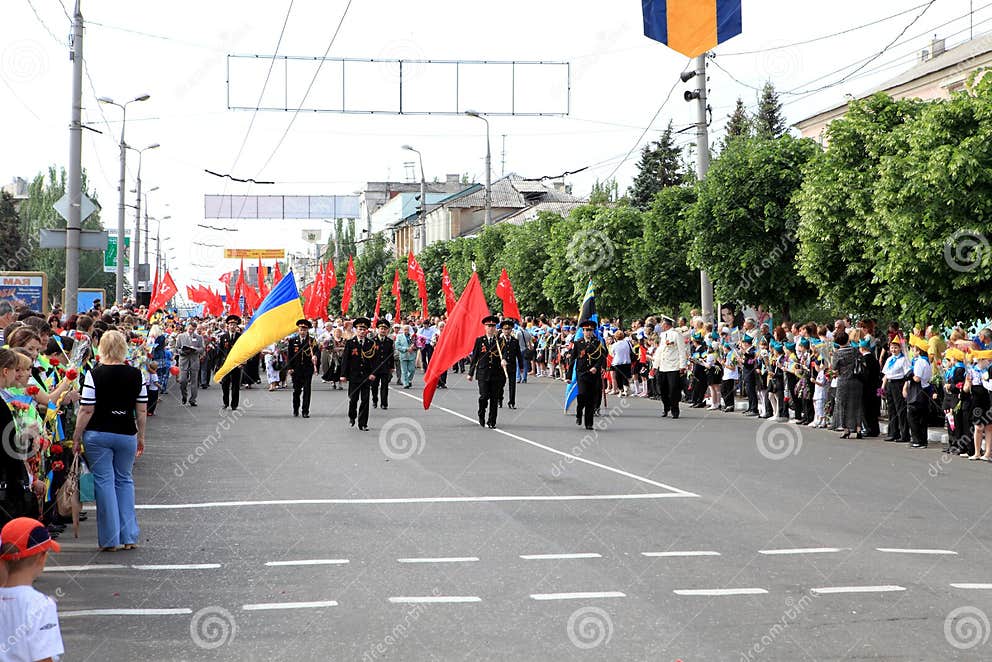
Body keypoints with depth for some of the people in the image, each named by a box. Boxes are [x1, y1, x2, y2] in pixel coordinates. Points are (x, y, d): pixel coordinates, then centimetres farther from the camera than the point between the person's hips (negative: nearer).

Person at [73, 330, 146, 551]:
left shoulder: (94, 374, -10)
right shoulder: (136, 375, -1)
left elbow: (87, 410, -10)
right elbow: (141, 410, 3)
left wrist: (77, 437, 0)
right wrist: (141, 437, 15)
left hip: (98, 435, -3)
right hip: (126, 434, 3)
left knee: (104, 482, 3)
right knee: (124, 480, 16)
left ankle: (110, 539, 5)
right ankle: (129, 536, 13)